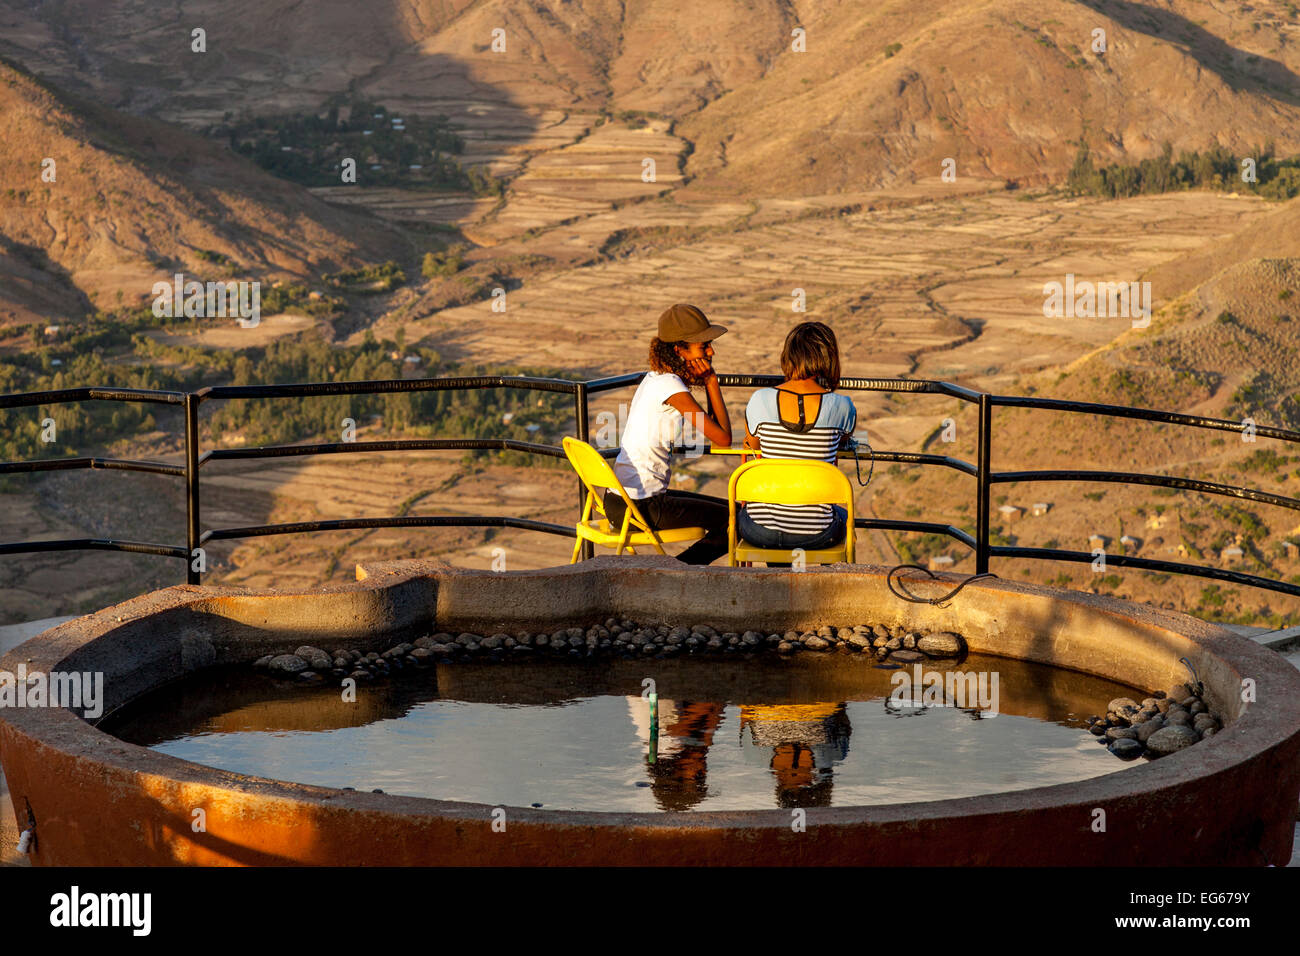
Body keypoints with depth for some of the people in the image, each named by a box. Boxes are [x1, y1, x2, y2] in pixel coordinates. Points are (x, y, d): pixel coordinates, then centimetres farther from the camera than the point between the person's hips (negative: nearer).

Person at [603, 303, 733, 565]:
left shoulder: (655, 378, 11)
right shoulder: (670, 386, -18)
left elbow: (712, 428, 14)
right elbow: (723, 438, -17)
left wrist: (708, 382, 0)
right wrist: (712, 382, -9)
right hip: (638, 507, -9)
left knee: (728, 511, 21)